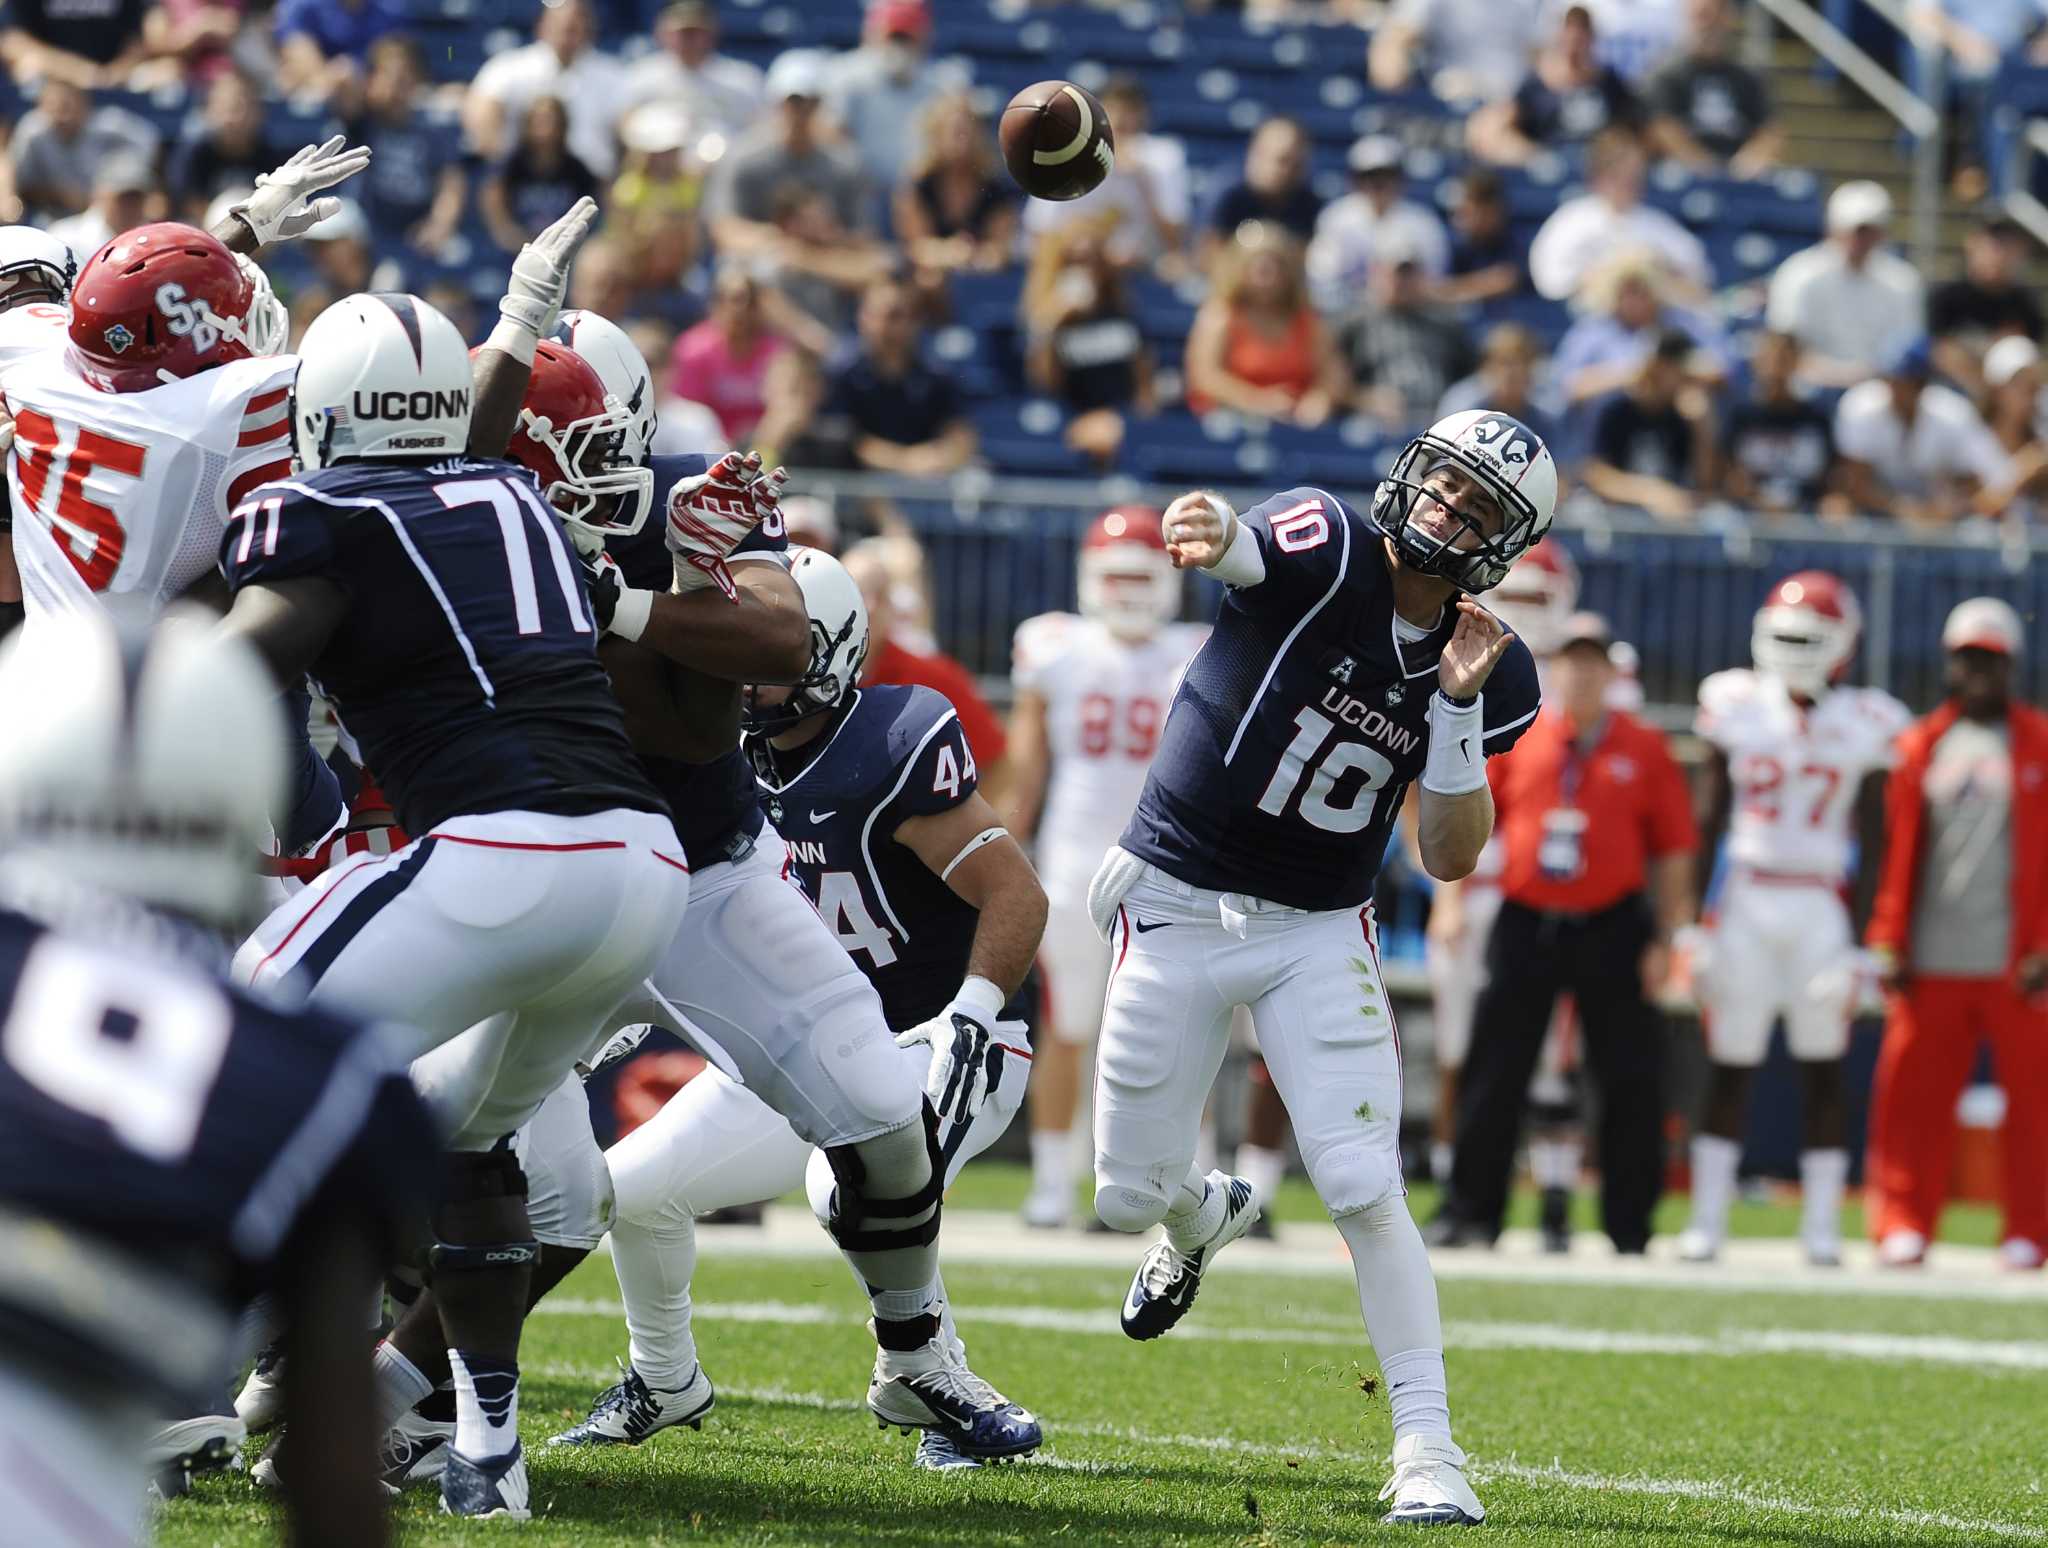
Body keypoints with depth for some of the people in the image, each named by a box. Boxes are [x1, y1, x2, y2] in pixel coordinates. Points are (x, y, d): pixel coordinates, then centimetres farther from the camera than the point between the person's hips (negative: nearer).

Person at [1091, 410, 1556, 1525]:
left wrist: (1457, 704, -19)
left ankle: (1426, 1450, -7)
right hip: (1175, 909, -1)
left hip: (1318, 934, 1)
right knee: (1130, 1197, 9)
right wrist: (1207, 530, -64)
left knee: (1363, 1189, -14)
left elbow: (1450, 860, -7)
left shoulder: (1489, 677, -4)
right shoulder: (1324, 549, -14)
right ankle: (1204, 1219, 48)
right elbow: (1240, 543, -38)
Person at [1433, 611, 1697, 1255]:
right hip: (1525, 923, 1)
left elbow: (1672, 852, 4)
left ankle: (1629, 1221, 7)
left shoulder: (1643, 748, 2)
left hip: (1611, 930, -1)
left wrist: (1665, 938, -1)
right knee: (1493, 1074, 3)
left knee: (1629, 1080, 0)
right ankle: (1470, 1208, 11)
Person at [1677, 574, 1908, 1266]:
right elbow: (1711, 820, 6)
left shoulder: (1864, 724, 0)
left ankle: (1822, 1223, 6)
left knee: (1823, 1064, 0)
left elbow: (1870, 844, 2)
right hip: (1744, 902, 1)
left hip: (1821, 909, -1)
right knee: (1731, 1064, 1)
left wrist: (1858, 937, -4)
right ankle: (1707, 1218, 6)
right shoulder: (1738, 708, 3)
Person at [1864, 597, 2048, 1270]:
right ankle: (1903, 1226, 4)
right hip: (1934, 962, 2)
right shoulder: (1921, 746, 12)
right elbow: (1900, 854, 11)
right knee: (1912, 1095, -1)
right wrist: (1890, 944, 4)